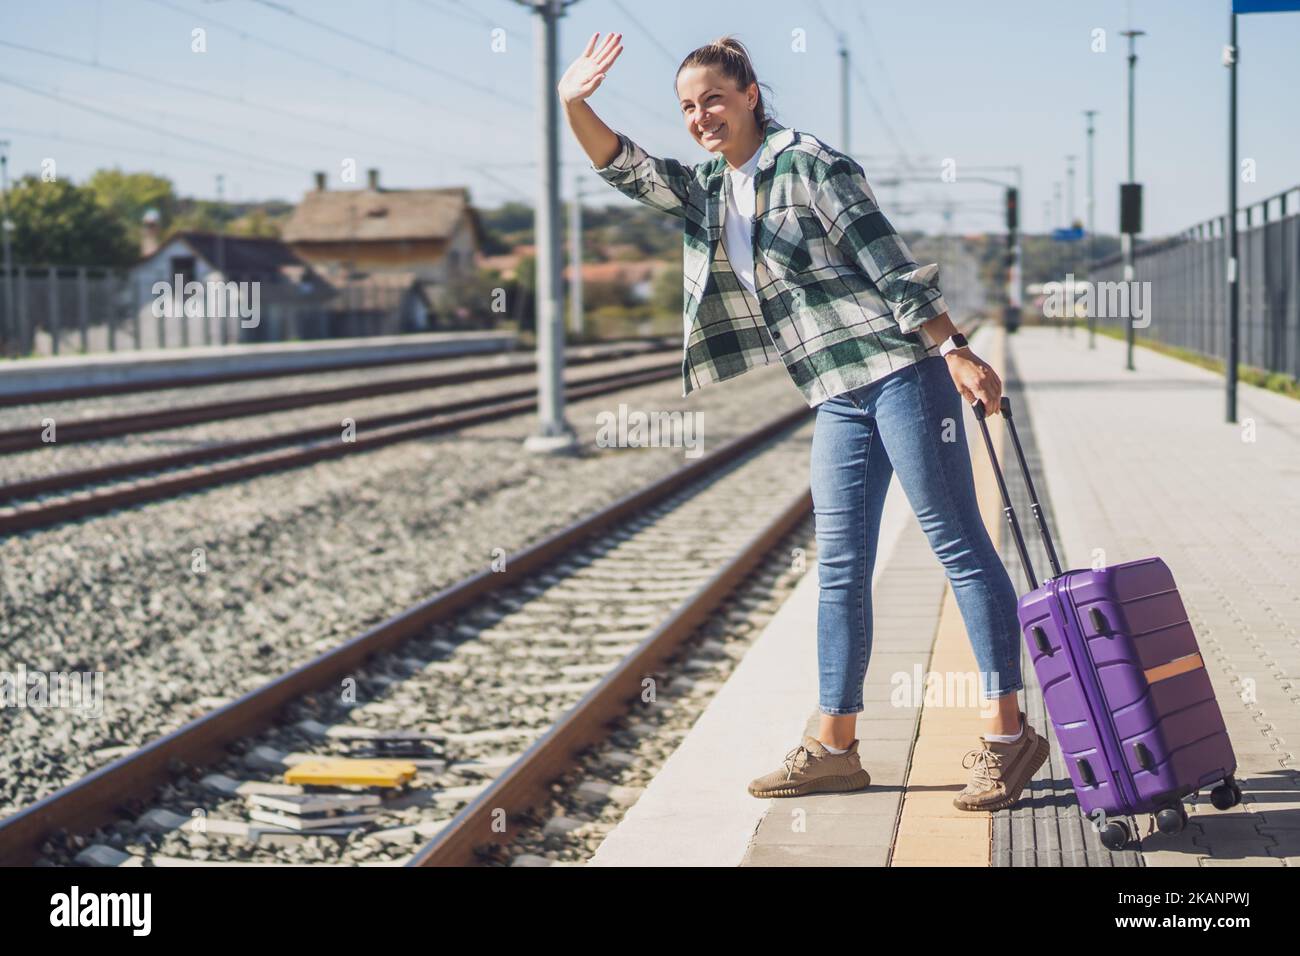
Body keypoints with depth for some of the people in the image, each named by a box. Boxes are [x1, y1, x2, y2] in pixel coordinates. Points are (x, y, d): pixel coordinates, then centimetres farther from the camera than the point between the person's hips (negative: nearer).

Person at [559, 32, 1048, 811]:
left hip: (899, 371, -8)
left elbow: (888, 258, -11)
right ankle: (836, 748, 14)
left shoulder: (807, 162, -7)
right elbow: (626, 168, 9)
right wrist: (575, 105, -10)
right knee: (840, 571, 9)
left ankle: (1008, 732, -1)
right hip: (838, 398, 8)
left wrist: (954, 349, -15)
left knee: (959, 544, -4)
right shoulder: (706, 191, 15)